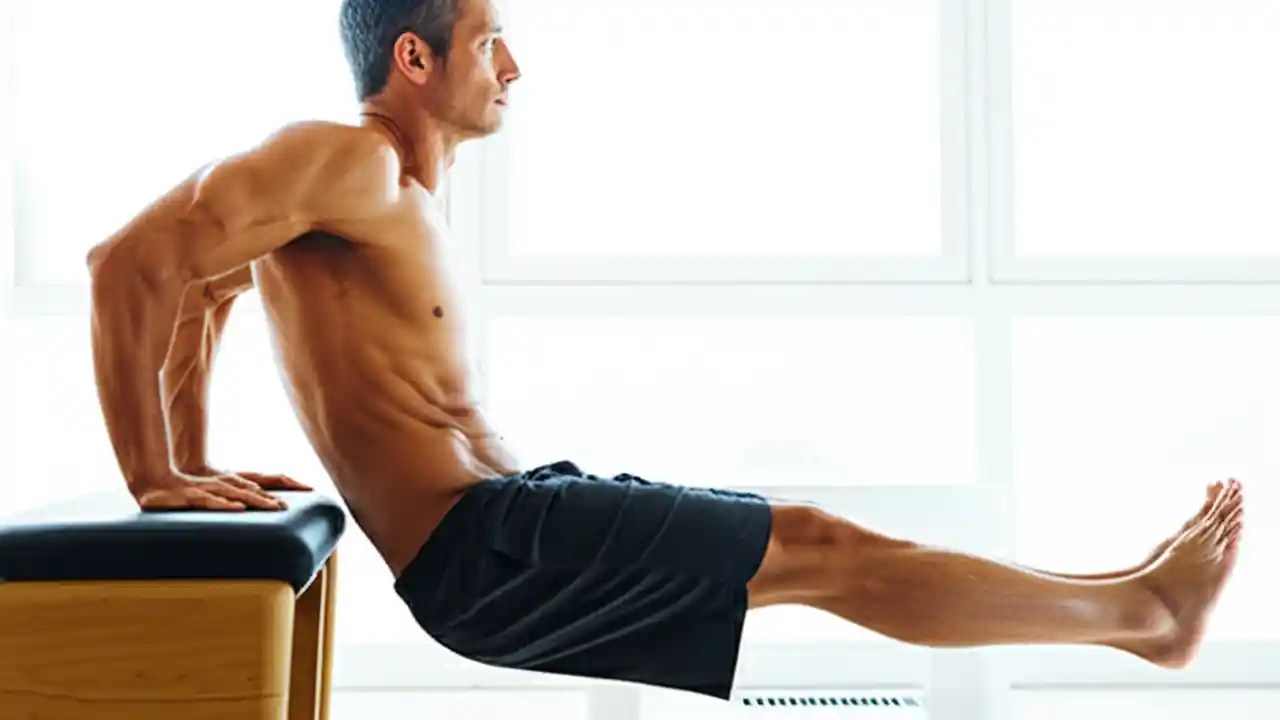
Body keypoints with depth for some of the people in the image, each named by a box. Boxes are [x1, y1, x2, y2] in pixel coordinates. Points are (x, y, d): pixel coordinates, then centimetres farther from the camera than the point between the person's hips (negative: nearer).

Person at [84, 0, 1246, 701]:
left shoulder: (395, 192, 16)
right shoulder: (350, 160, -13)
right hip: (477, 548, -10)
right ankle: (1140, 607, 7)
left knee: (809, 545, 11)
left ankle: (1127, 606, 20)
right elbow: (133, 261, -20)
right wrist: (156, 483, -16)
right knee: (818, 548, -7)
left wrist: (199, 463, 20)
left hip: (499, 522, 10)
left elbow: (205, 284, 26)